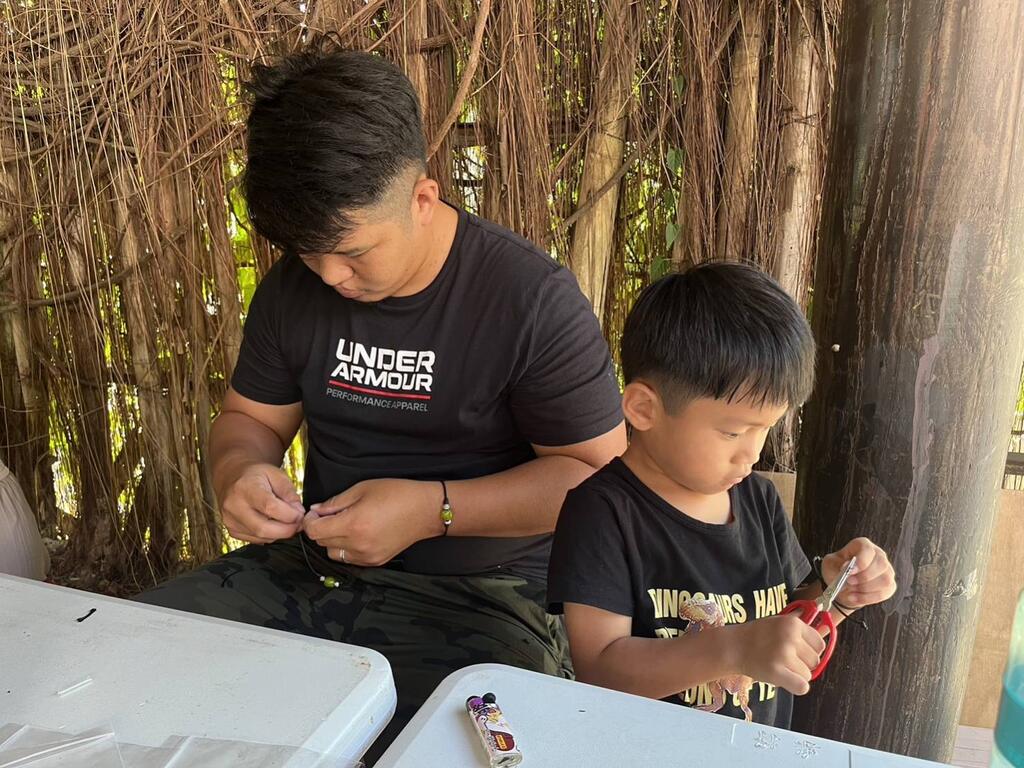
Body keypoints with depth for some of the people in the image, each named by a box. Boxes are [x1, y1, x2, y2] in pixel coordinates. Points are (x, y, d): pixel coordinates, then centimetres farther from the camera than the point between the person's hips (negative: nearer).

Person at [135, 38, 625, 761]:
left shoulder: (534, 299, -15)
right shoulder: (295, 283, 4)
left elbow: (597, 471, -12)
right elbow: (250, 417, 16)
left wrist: (434, 508, -22)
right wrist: (238, 470, -9)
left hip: (482, 595, -5)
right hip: (309, 568, 6)